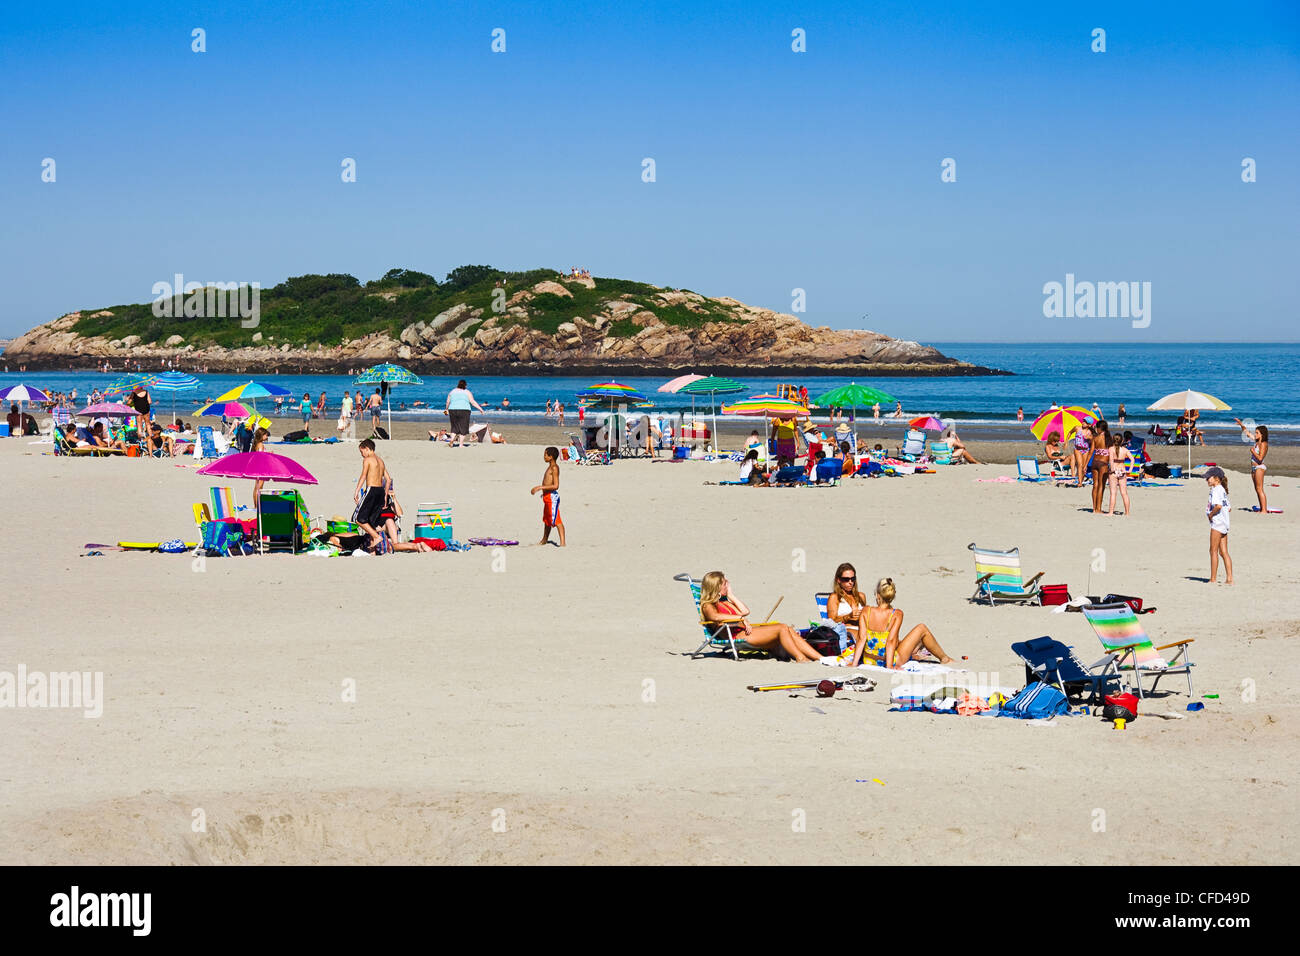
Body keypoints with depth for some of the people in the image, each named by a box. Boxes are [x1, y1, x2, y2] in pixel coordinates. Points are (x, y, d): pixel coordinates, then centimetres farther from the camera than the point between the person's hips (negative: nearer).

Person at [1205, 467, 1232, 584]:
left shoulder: (1216, 490, -12)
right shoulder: (1222, 490, 17)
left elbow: (1218, 505, -28)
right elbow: (1229, 507, 22)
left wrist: (1211, 514, -13)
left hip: (1217, 523, -9)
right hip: (1224, 524, 9)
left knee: (1213, 551, -4)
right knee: (1223, 552, 8)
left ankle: (1213, 579, -2)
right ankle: (1229, 579, 3)